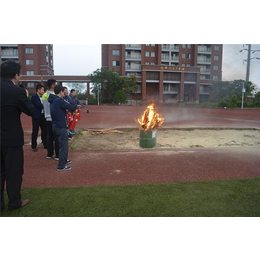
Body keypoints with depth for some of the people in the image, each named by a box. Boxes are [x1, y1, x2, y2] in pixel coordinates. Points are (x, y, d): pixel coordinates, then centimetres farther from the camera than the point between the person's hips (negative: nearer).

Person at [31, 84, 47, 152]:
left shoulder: (42, 97, 12)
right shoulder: (34, 97, -11)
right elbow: (40, 105, -21)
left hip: (43, 115, 7)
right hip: (36, 116, -7)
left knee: (44, 130, 10)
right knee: (35, 131, 2)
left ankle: (45, 144, 22)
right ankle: (33, 146, 15)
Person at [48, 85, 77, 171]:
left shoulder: (53, 101, 12)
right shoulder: (59, 100, -18)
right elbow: (71, 107, -15)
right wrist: (75, 107, 4)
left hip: (56, 126, 10)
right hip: (61, 126, -10)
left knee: (63, 144, 23)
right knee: (63, 146, -1)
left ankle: (64, 160, 38)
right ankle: (61, 166, 5)